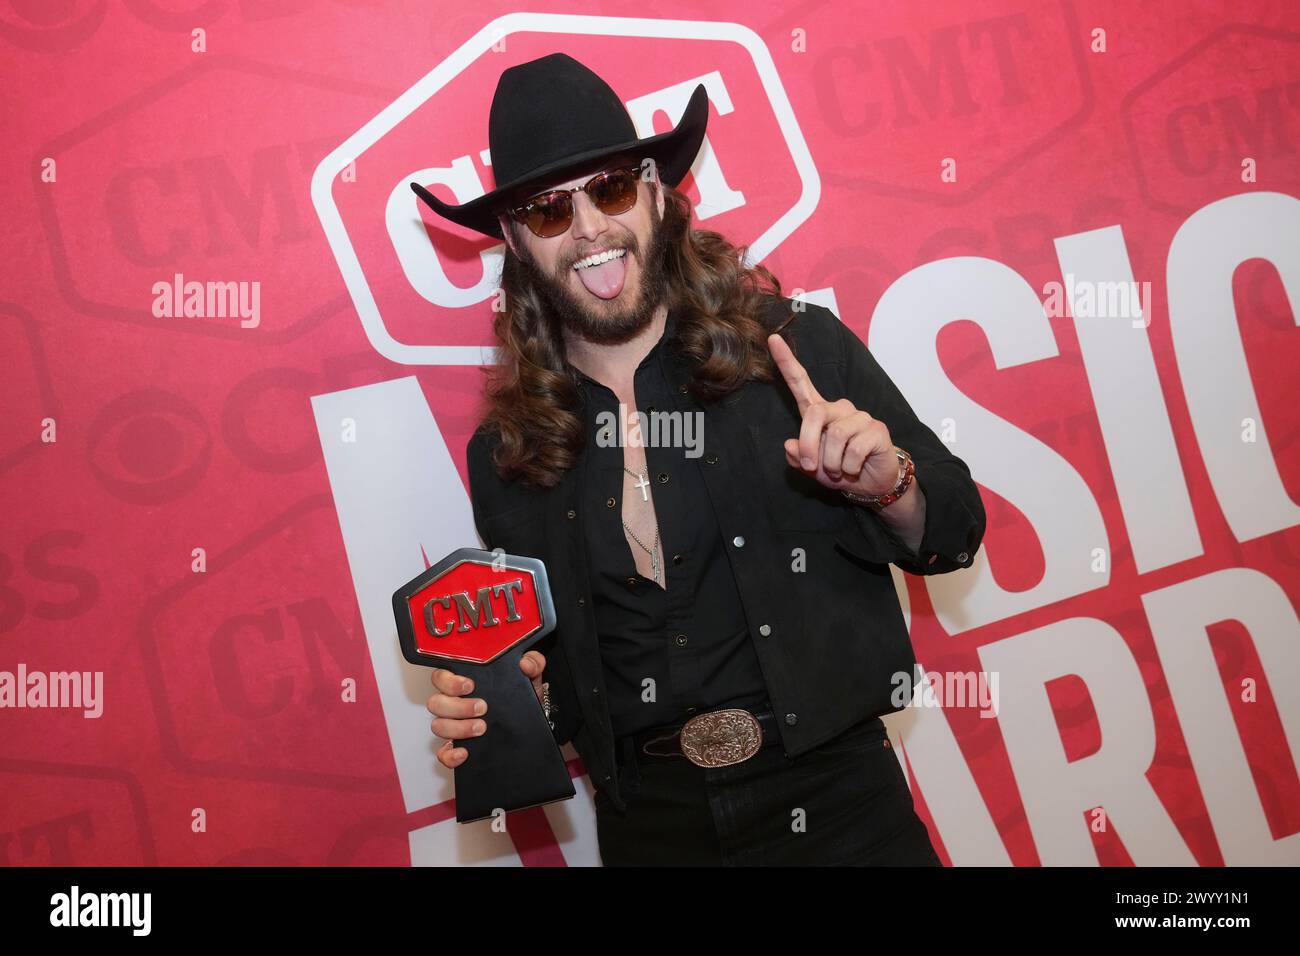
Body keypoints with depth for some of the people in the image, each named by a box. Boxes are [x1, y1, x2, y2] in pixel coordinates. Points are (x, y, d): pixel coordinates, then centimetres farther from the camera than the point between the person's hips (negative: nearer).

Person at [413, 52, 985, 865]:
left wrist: (886, 484, -21)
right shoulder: (505, 457, -2)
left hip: (836, 802, -2)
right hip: (648, 826, 2)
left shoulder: (804, 350, -8)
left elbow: (953, 534, -1)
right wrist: (478, 703, -9)